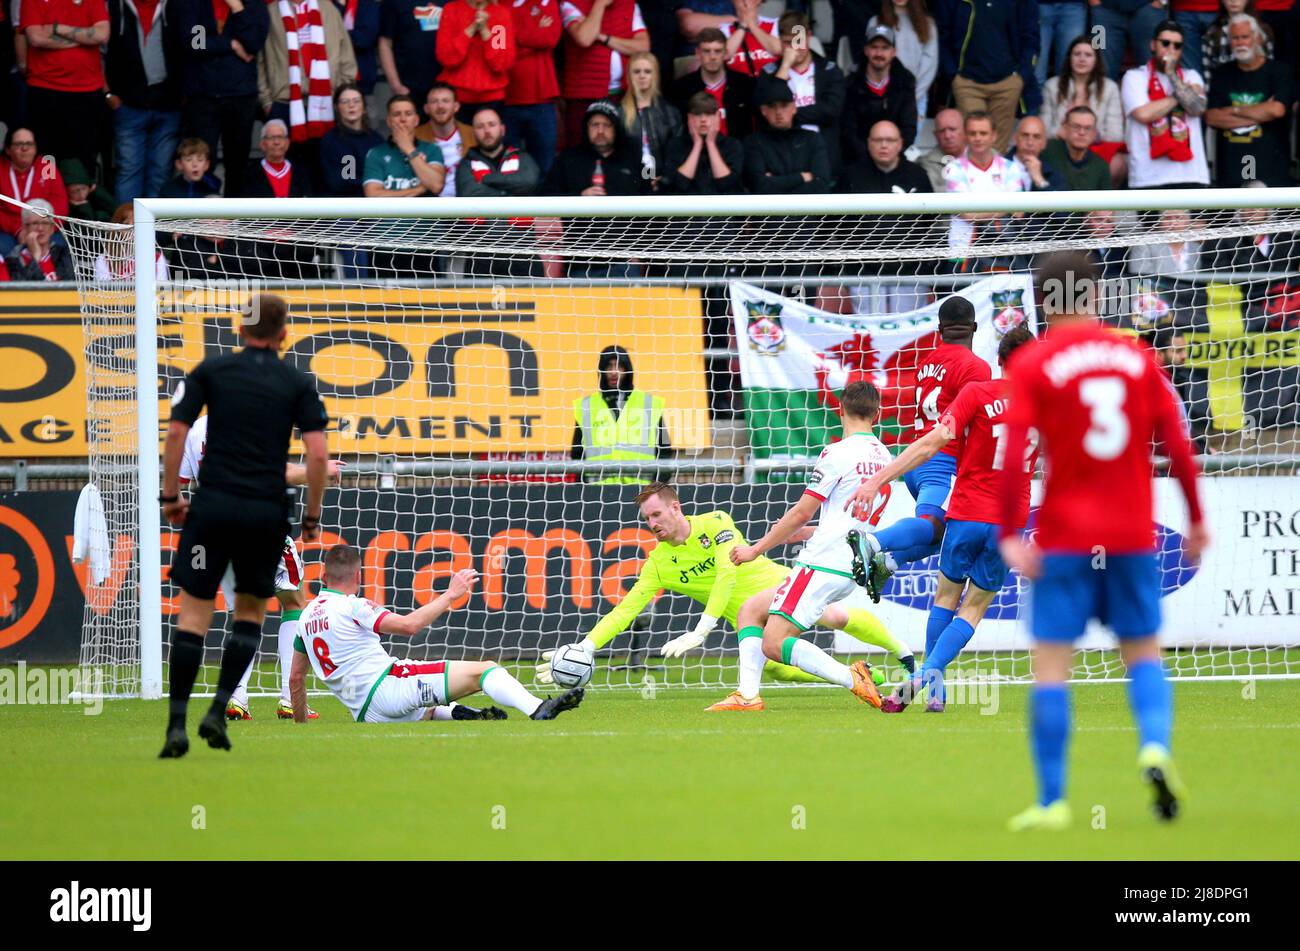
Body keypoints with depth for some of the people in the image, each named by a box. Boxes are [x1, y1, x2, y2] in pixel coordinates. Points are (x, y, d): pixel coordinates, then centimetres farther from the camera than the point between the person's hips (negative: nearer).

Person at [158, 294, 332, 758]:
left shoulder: (210, 370, 6)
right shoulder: (298, 383, 5)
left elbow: (176, 433, -1)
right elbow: (318, 454, -3)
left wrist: (169, 496, 7)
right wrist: (312, 516, 7)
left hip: (213, 505, 0)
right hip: (267, 511, 0)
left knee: (194, 611, 1)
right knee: (251, 612, 16)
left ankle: (177, 724, -9)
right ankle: (218, 711, 3)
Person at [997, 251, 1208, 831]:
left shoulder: (1031, 365, -4)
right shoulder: (1137, 357, 4)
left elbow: (1012, 453, -13)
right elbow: (1177, 444, 3)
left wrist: (1008, 535, -12)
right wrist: (1196, 519, 12)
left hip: (1065, 540, -3)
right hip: (1133, 537, 3)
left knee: (1051, 663, 1)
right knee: (1143, 652, 15)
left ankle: (1051, 800, -2)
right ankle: (1155, 745, -13)